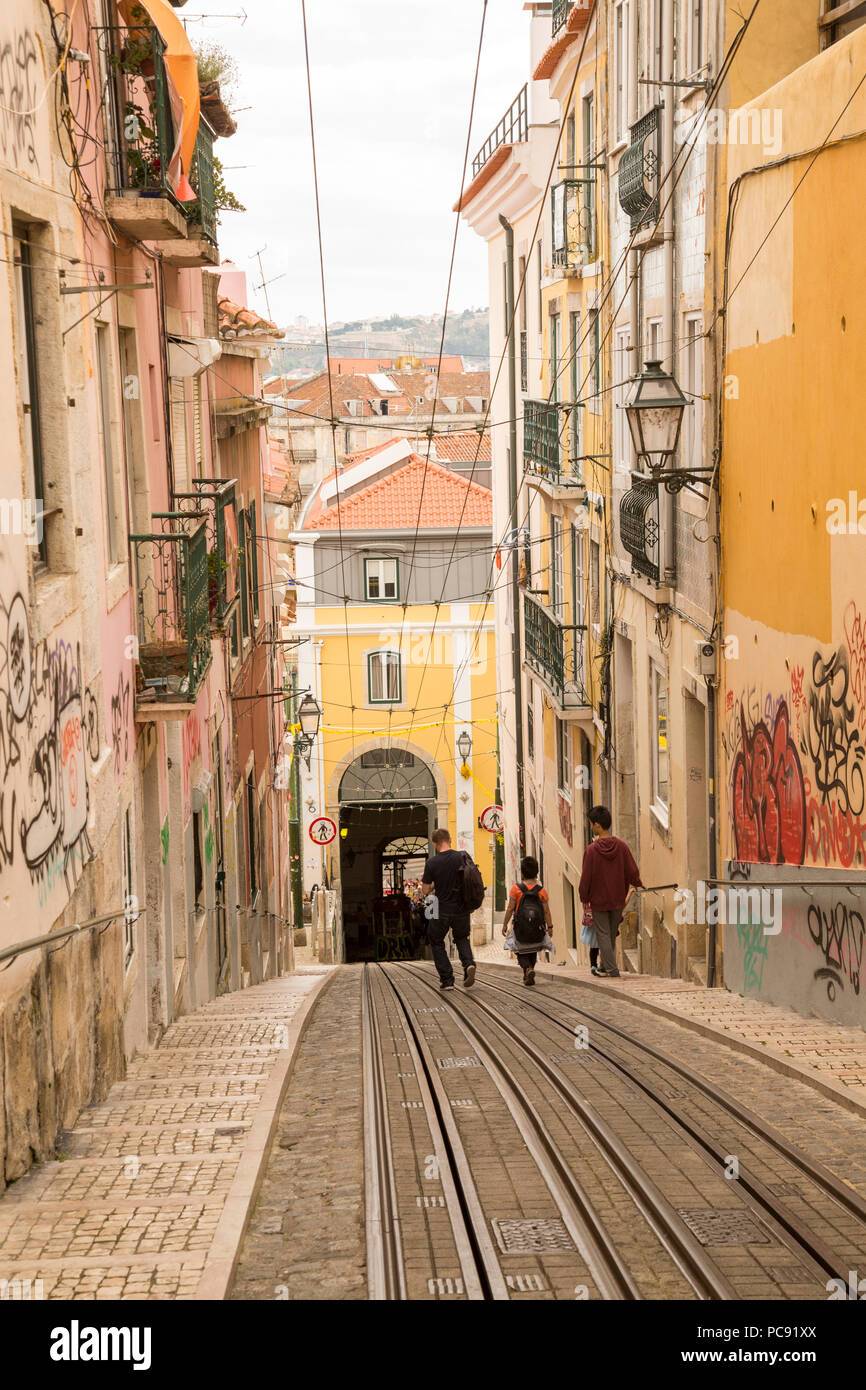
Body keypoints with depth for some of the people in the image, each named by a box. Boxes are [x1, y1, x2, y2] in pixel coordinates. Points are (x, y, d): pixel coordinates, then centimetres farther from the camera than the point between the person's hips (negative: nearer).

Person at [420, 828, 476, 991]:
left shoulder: (431, 862, -11)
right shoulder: (462, 857, -5)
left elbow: (425, 890, -4)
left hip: (442, 909, -3)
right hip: (462, 909, 3)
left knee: (436, 942, 16)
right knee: (462, 938, 24)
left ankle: (447, 980, 8)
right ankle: (468, 963, -5)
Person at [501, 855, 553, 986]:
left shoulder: (516, 889, -10)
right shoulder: (542, 891, -5)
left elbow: (510, 909, -8)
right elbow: (546, 911, -3)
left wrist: (505, 924, 1)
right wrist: (550, 926, 5)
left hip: (520, 927, -2)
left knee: (521, 953, 9)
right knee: (533, 952, 21)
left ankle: (528, 969, -18)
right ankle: (528, 976, 22)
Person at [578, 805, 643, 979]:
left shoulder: (592, 850, -15)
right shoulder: (621, 846, -5)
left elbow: (586, 877, -11)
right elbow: (632, 871, -2)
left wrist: (584, 898, 2)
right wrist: (636, 885, 19)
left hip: (599, 900, -4)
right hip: (618, 899, 4)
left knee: (603, 935, 4)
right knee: (612, 935, 17)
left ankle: (612, 970, -2)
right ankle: (605, 967, 27)